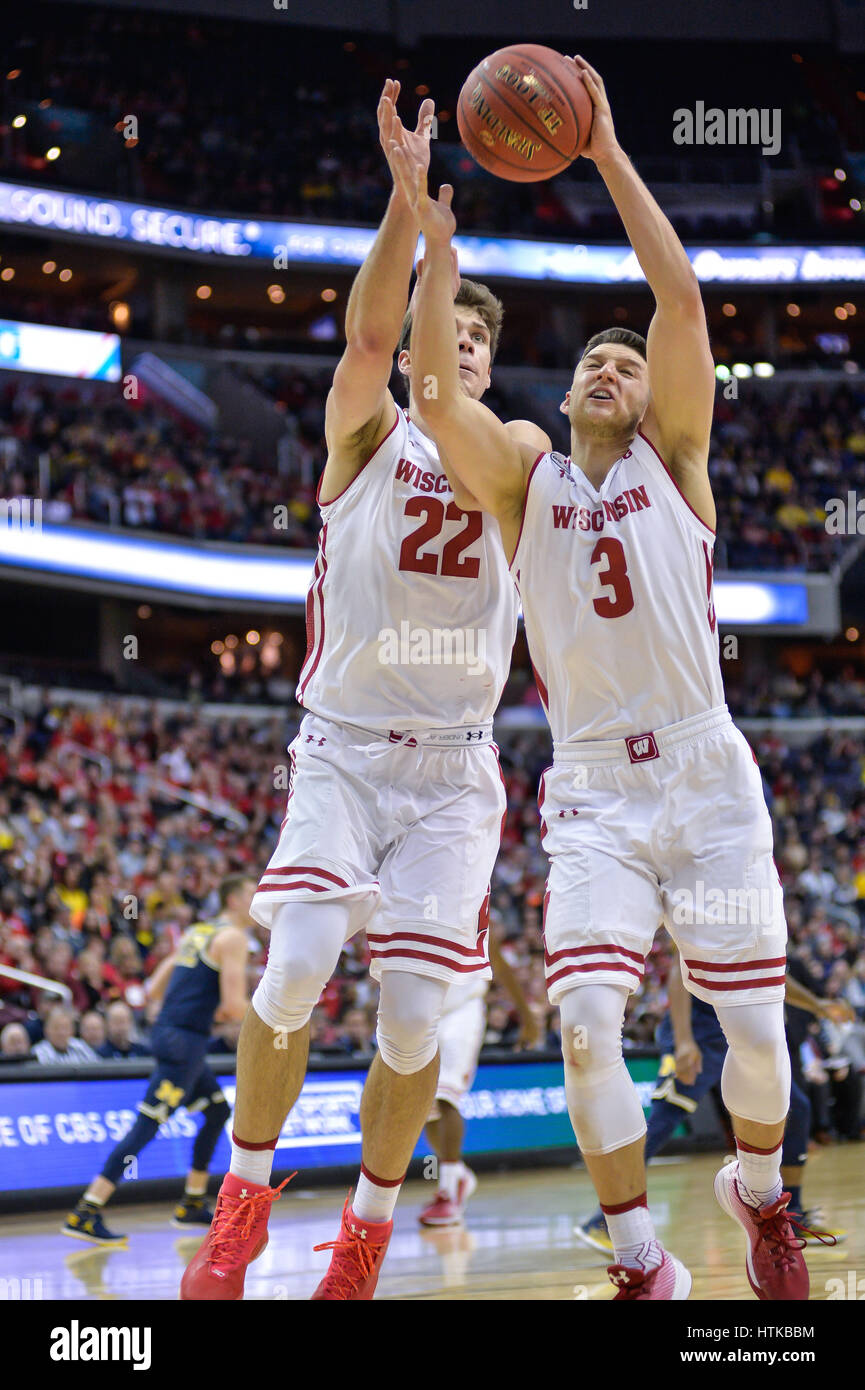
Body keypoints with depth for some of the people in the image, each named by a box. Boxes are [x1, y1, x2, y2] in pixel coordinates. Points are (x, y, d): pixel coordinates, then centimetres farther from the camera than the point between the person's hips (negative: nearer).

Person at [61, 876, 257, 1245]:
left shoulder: (196, 933, 19)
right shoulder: (233, 937, -8)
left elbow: (154, 989, 20)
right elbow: (235, 1005, -16)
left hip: (168, 1031, 10)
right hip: (184, 1040, -10)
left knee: (218, 1111, 23)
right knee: (146, 1126, -12)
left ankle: (191, 1207, 27)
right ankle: (84, 1214, -17)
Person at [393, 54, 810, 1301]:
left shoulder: (673, 462, 5)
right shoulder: (525, 483, 9)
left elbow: (683, 299, -7)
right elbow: (436, 394, -9)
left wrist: (609, 156, -9)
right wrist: (435, 238, -15)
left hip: (706, 775, 0)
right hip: (592, 789, 1)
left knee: (756, 1030, 1)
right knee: (586, 1024, -17)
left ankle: (759, 1194, 32)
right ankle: (643, 1266, -3)